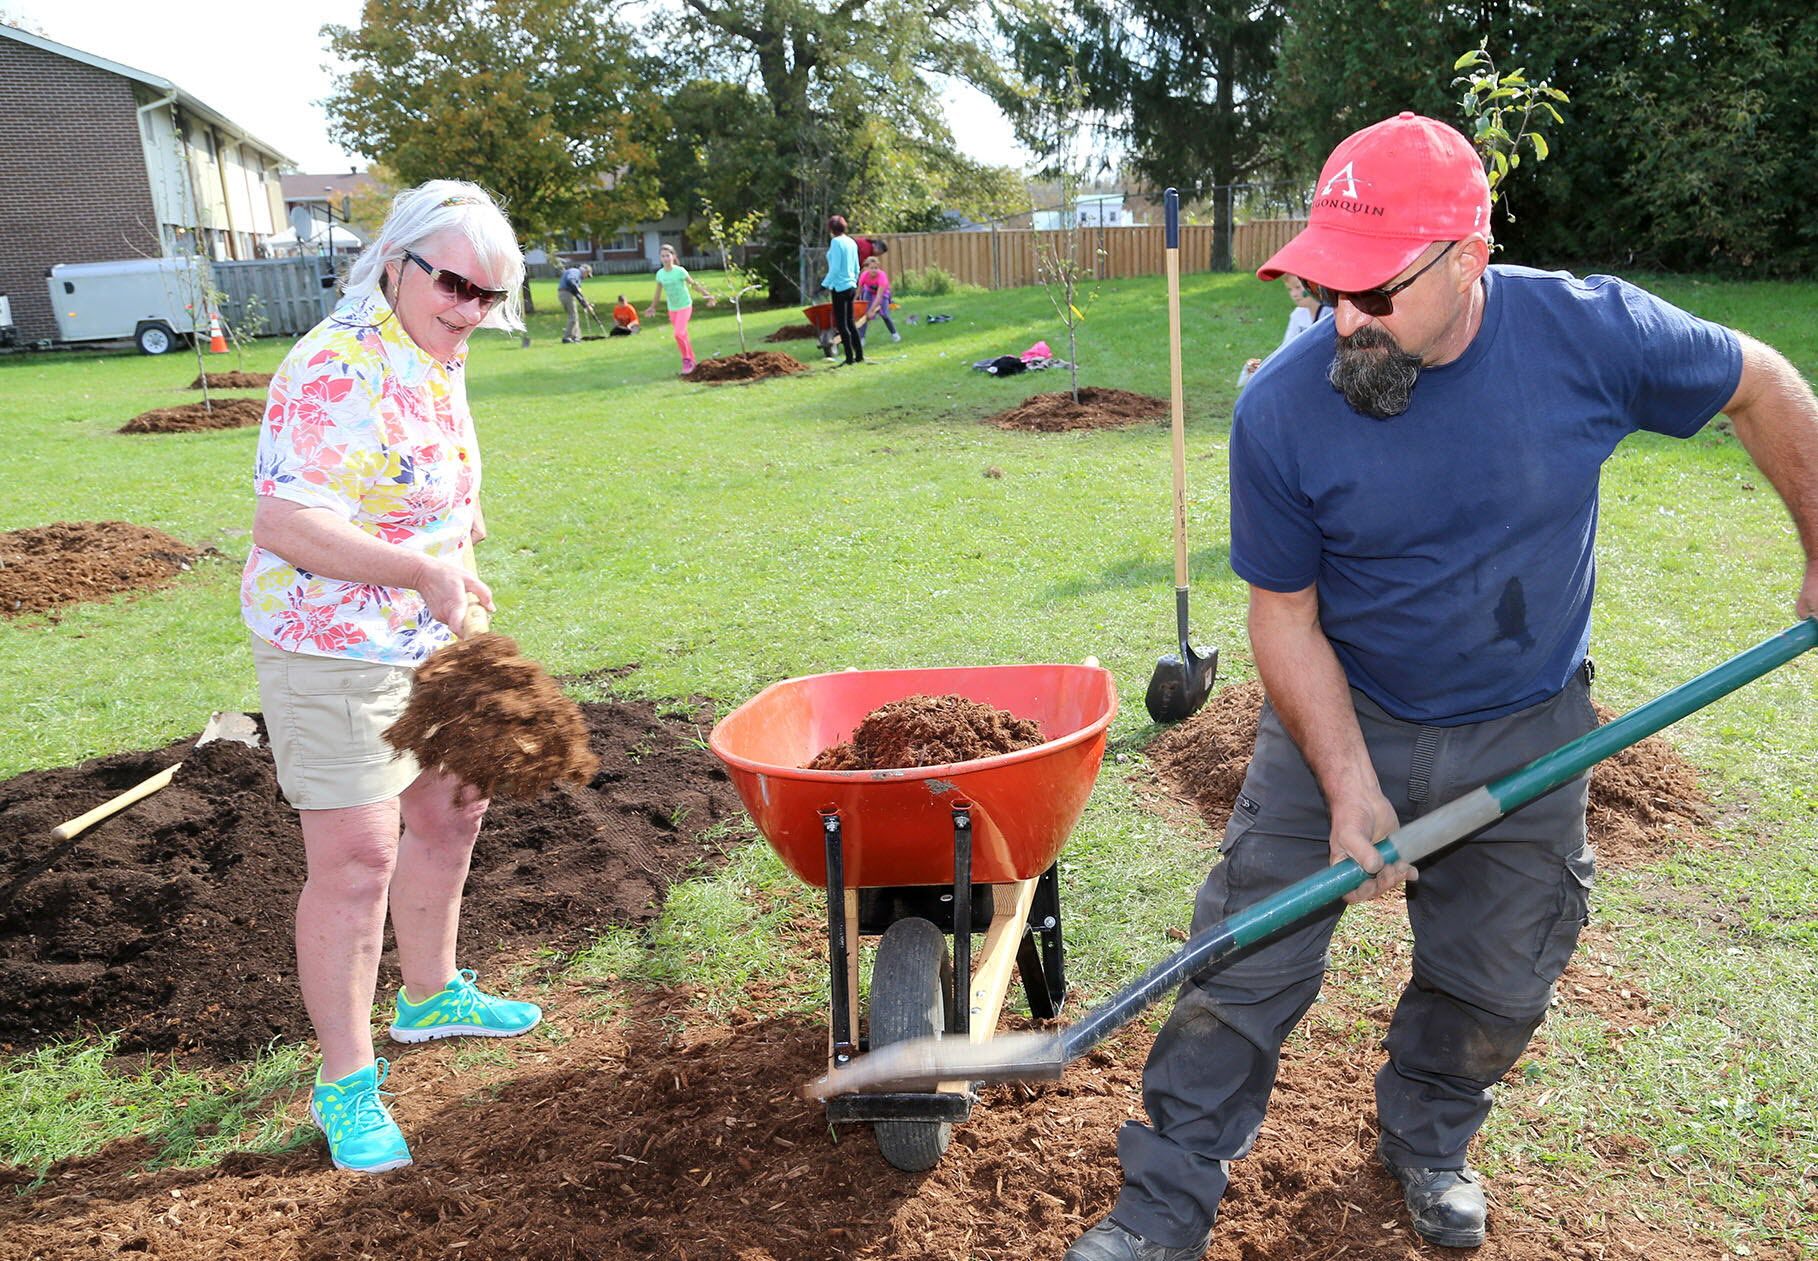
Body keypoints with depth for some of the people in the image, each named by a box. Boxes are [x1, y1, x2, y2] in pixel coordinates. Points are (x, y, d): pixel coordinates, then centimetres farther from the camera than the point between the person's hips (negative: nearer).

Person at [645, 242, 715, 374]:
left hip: (685, 306, -5)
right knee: (683, 335, 11)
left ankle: (687, 359, -1)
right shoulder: (660, 273, -2)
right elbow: (658, 291, 11)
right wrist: (653, 306, 17)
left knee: (679, 334, -18)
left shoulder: (680, 271, -15)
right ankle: (691, 361, 23)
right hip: (672, 309, 5)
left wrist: (707, 295, -9)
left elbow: (693, 284, -7)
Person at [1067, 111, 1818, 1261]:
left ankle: (1429, 1143, 46)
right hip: (1342, 721, -1)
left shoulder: (1591, 333, -20)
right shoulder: (1281, 409, -23)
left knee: (1495, 989, 15)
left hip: (1529, 735, 2)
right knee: (1245, 968, -2)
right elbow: (1285, 613, -14)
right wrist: (1348, 786, -20)